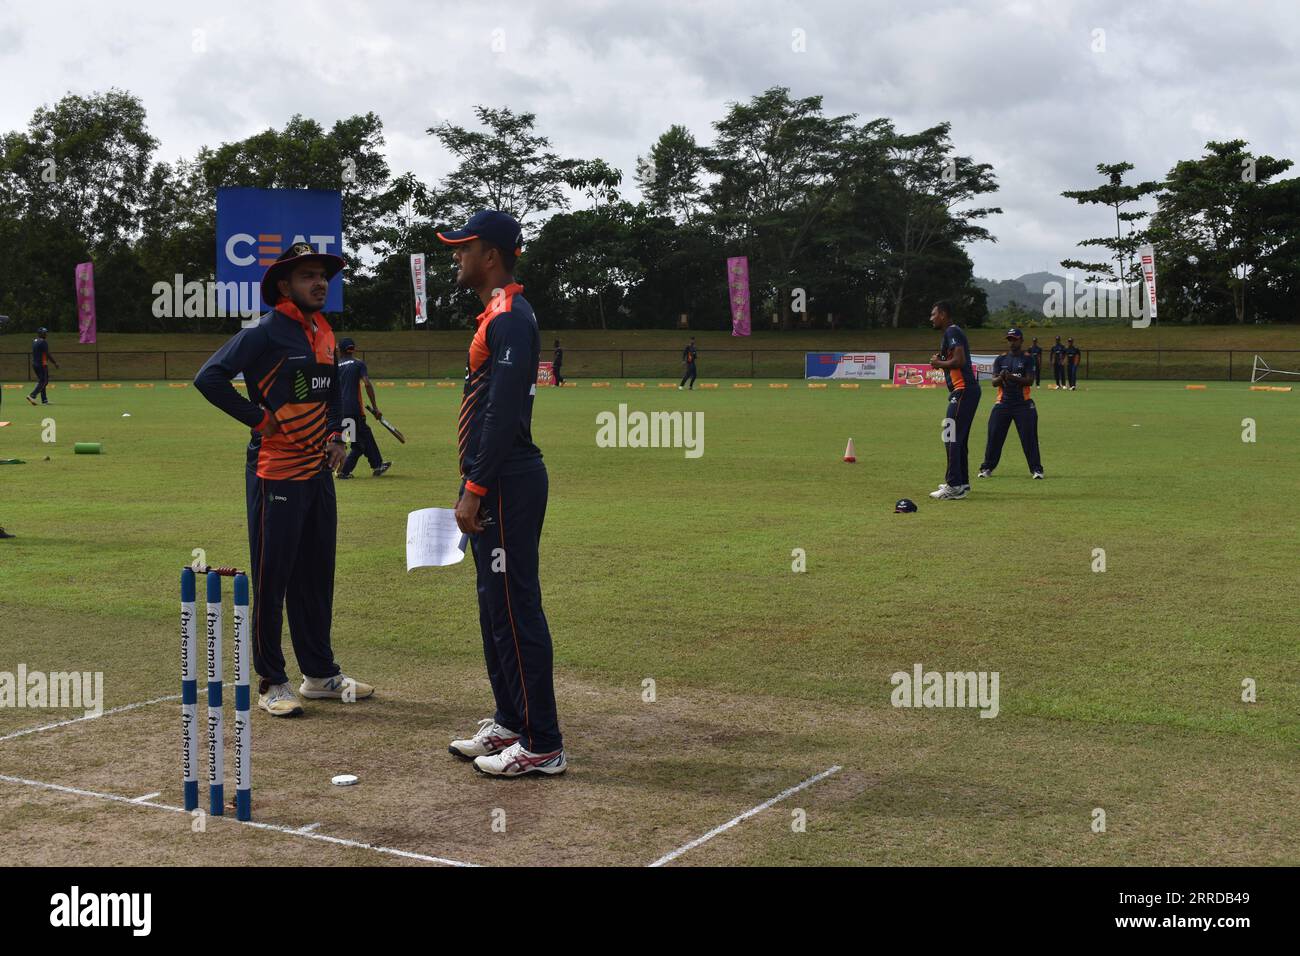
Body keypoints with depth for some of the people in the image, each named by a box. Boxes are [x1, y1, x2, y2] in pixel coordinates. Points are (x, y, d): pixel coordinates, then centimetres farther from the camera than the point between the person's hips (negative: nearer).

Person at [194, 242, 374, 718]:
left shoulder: (325, 334, 12)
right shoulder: (266, 332, -12)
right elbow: (208, 378, -18)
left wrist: (334, 434, 12)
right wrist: (259, 418, -16)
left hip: (319, 471, 8)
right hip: (276, 473, -8)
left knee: (317, 577, 15)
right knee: (271, 580, -1)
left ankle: (320, 673, 26)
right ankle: (271, 683, 8)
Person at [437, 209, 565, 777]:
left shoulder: (510, 319, -15)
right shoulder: (497, 316, 19)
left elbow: (503, 413, -22)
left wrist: (475, 491, -22)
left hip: (506, 486, -11)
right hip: (495, 485, 11)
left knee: (515, 611, -8)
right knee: (496, 607, 17)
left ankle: (541, 746, -2)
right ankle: (510, 724, 27)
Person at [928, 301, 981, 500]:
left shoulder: (952, 332, -10)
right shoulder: (951, 332, 22)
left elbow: (960, 360, -22)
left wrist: (939, 363, -7)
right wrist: (940, 361, 12)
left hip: (963, 390, -11)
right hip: (967, 389, 11)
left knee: (951, 437, -12)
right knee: (959, 437, 17)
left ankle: (954, 487, -15)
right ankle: (962, 483, 25)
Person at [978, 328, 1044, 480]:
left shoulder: (1028, 358, 2)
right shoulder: (1000, 359, 10)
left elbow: (1030, 380, -9)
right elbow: (994, 382, 2)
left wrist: (1013, 377, -25)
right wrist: (1001, 377, -21)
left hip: (1023, 404, -2)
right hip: (1003, 403, 2)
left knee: (1029, 437, -6)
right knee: (994, 436, 0)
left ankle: (1036, 469, 0)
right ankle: (987, 468, 8)